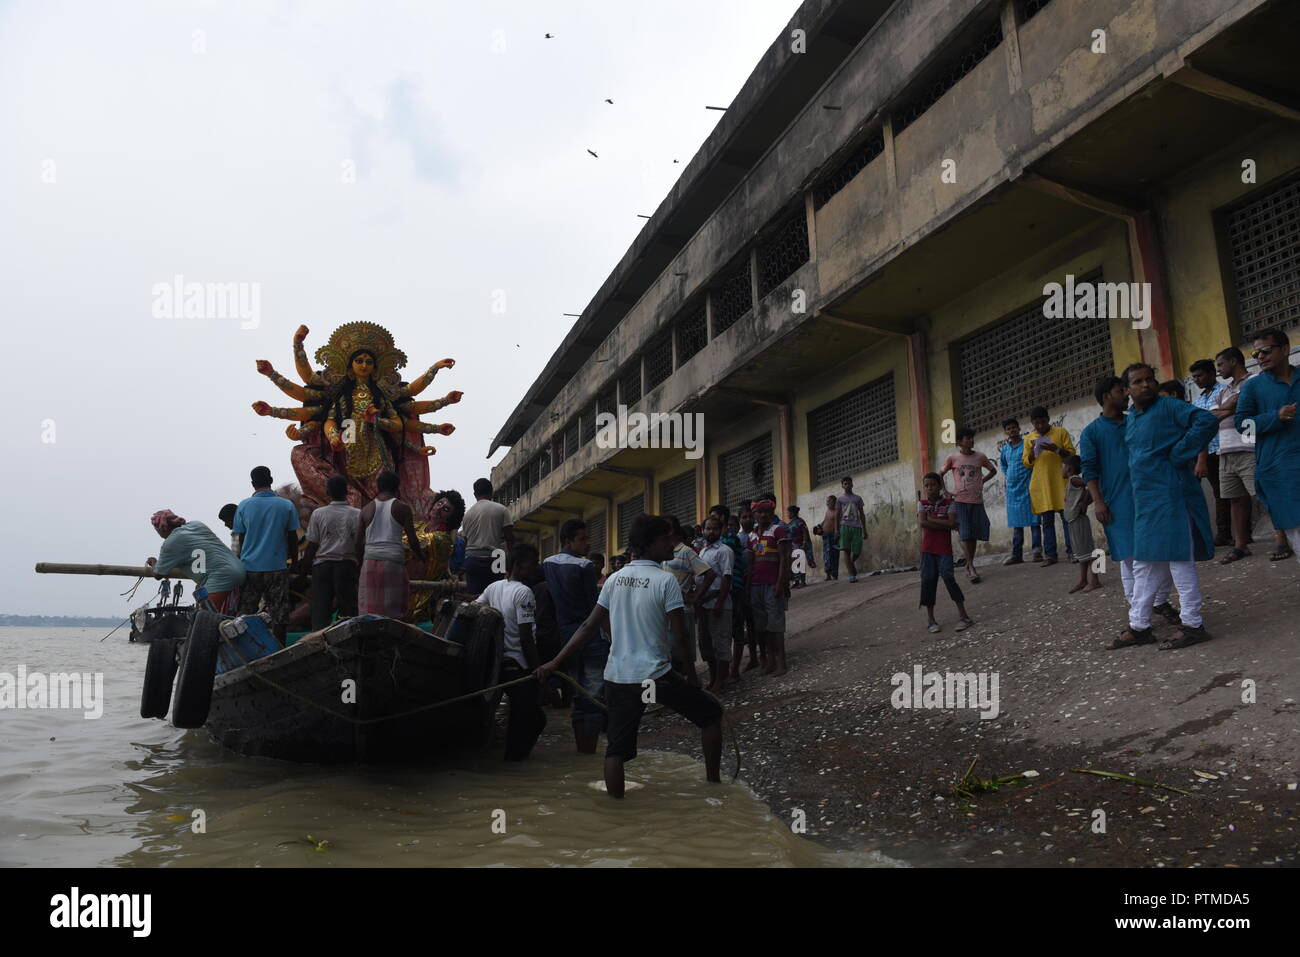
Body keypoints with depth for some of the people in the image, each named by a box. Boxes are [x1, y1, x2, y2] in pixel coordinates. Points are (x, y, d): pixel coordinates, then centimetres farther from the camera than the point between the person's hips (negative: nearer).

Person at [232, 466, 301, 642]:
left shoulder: (244, 506, 0)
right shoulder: (287, 505, -2)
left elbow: (240, 540, 6)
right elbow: (292, 538, 2)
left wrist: (240, 564, 17)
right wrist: (295, 564, 12)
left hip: (249, 567, 1)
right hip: (277, 568, -1)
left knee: (245, 614, 12)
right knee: (279, 614, 4)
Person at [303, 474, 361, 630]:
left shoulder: (318, 514, -2)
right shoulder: (357, 514, -2)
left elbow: (312, 545, 0)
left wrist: (305, 566, 11)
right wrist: (360, 570, 8)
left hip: (322, 565, 0)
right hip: (347, 565, 0)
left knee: (320, 608, 5)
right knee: (348, 607, 5)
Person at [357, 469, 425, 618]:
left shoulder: (366, 509, 10)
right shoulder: (402, 508, 0)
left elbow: (358, 542, 9)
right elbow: (412, 540, -1)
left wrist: (361, 563, 20)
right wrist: (422, 557, 14)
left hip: (370, 561, 3)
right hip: (393, 561, -3)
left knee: (369, 609, 7)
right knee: (392, 611, 1)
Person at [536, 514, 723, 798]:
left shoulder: (615, 579, 7)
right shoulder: (666, 579, -10)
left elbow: (590, 626, 5)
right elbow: (679, 636, -11)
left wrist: (555, 662, 10)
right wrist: (691, 675, 2)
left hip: (616, 677, 5)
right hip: (656, 676, -5)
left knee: (617, 748, 11)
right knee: (711, 713, 15)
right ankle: (713, 781, 22)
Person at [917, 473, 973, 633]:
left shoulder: (949, 502, 1)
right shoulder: (922, 504, 6)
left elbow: (951, 522, -14)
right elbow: (922, 523, -11)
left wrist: (932, 519, -11)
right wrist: (945, 525, -11)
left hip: (944, 548, -2)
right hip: (927, 548, 2)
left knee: (948, 577, -15)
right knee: (928, 580, -3)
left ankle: (964, 616, -6)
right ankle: (930, 620, 6)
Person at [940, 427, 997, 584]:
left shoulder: (980, 457, 4)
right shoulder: (953, 458, 0)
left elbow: (993, 470, 20)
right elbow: (940, 475, 10)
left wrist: (982, 481, 7)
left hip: (977, 500, 2)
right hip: (960, 500, -2)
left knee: (974, 535, 4)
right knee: (964, 534, -11)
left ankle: (969, 566, 19)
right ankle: (972, 569, -13)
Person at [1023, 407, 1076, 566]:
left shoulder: (1061, 432, 4)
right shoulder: (1029, 438, 11)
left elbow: (1072, 453, 1)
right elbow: (1026, 462, 12)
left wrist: (1056, 449, -16)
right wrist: (1033, 452, -8)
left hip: (1060, 483, -2)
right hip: (1041, 486, 2)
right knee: (1047, 520, 2)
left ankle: (1071, 552, 4)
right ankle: (1050, 555, 3)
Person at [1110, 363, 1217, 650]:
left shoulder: (1168, 407, -8)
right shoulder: (1131, 420, 15)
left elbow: (1207, 421, -21)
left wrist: (1178, 455, -18)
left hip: (1171, 495, -8)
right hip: (1145, 499, 9)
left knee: (1179, 559, -3)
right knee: (1144, 564, 12)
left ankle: (1192, 625, 7)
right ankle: (1139, 626, 19)